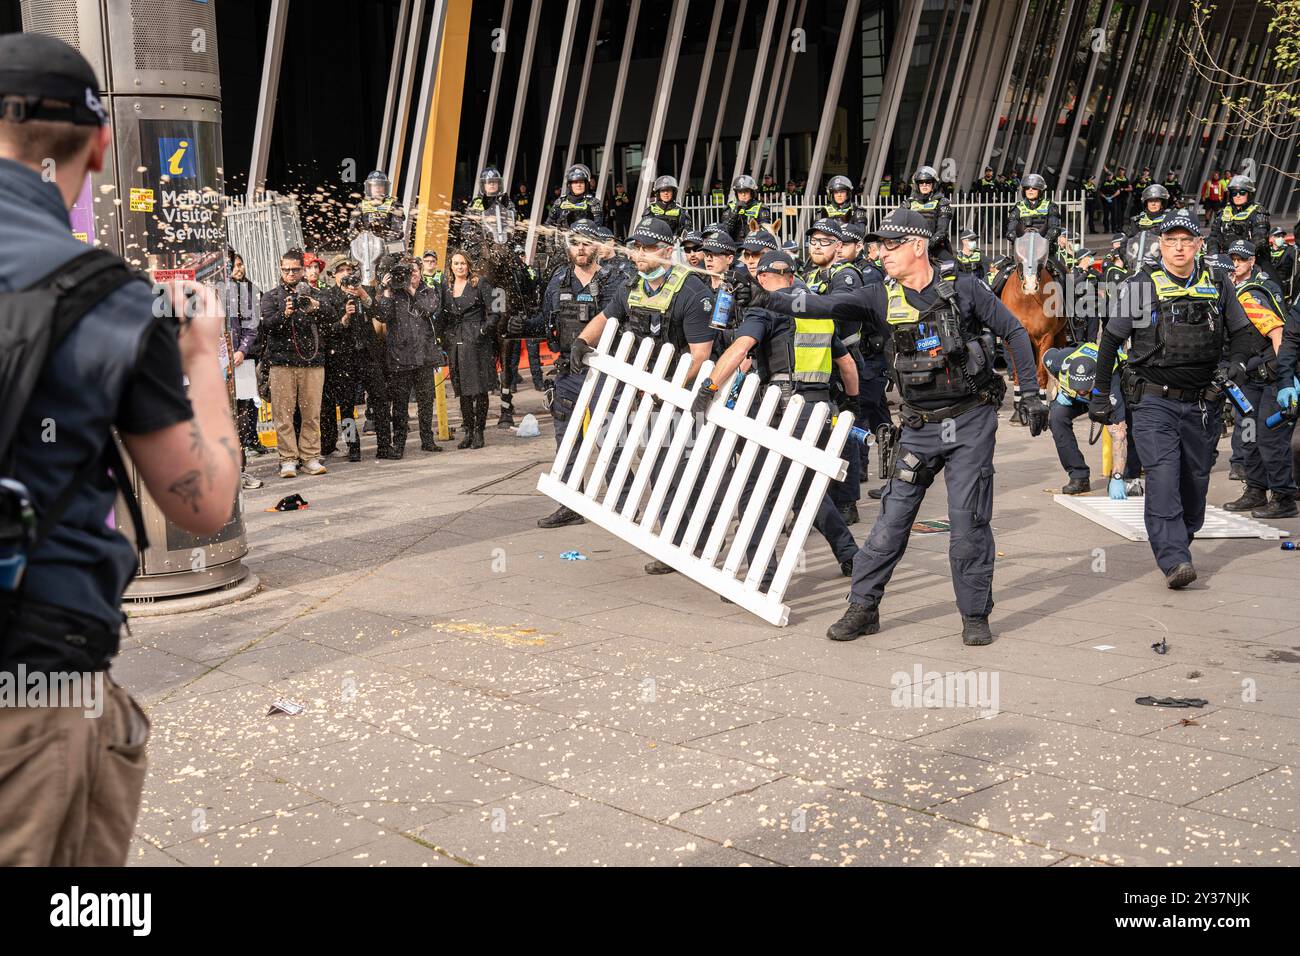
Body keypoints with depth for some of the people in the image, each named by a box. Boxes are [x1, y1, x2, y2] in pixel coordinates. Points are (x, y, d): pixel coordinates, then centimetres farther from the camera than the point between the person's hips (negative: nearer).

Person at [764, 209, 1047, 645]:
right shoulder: (883, 297, 0)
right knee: (893, 517, 2)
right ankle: (863, 608, 12)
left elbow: (1014, 332, 3)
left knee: (968, 520, -2)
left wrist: (1032, 394, 1)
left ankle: (975, 615, 13)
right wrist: (772, 301, -33)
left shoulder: (963, 288, -6)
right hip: (920, 427, 3)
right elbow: (828, 305, -15)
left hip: (970, 423, -2)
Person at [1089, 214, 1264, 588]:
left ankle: (1180, 542, 32)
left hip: (1202, 402, 4)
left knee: (1195, 479, 11)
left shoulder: (1217, 283, 7)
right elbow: (1111, 339, 3)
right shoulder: (1142, 284, -2)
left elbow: (1242, 332, 14)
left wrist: (1237, 364, -7)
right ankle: (1174, 561, -19)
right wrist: (1100, 393, 2)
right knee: (1162, 477, -15)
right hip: (1154, 401, -3)